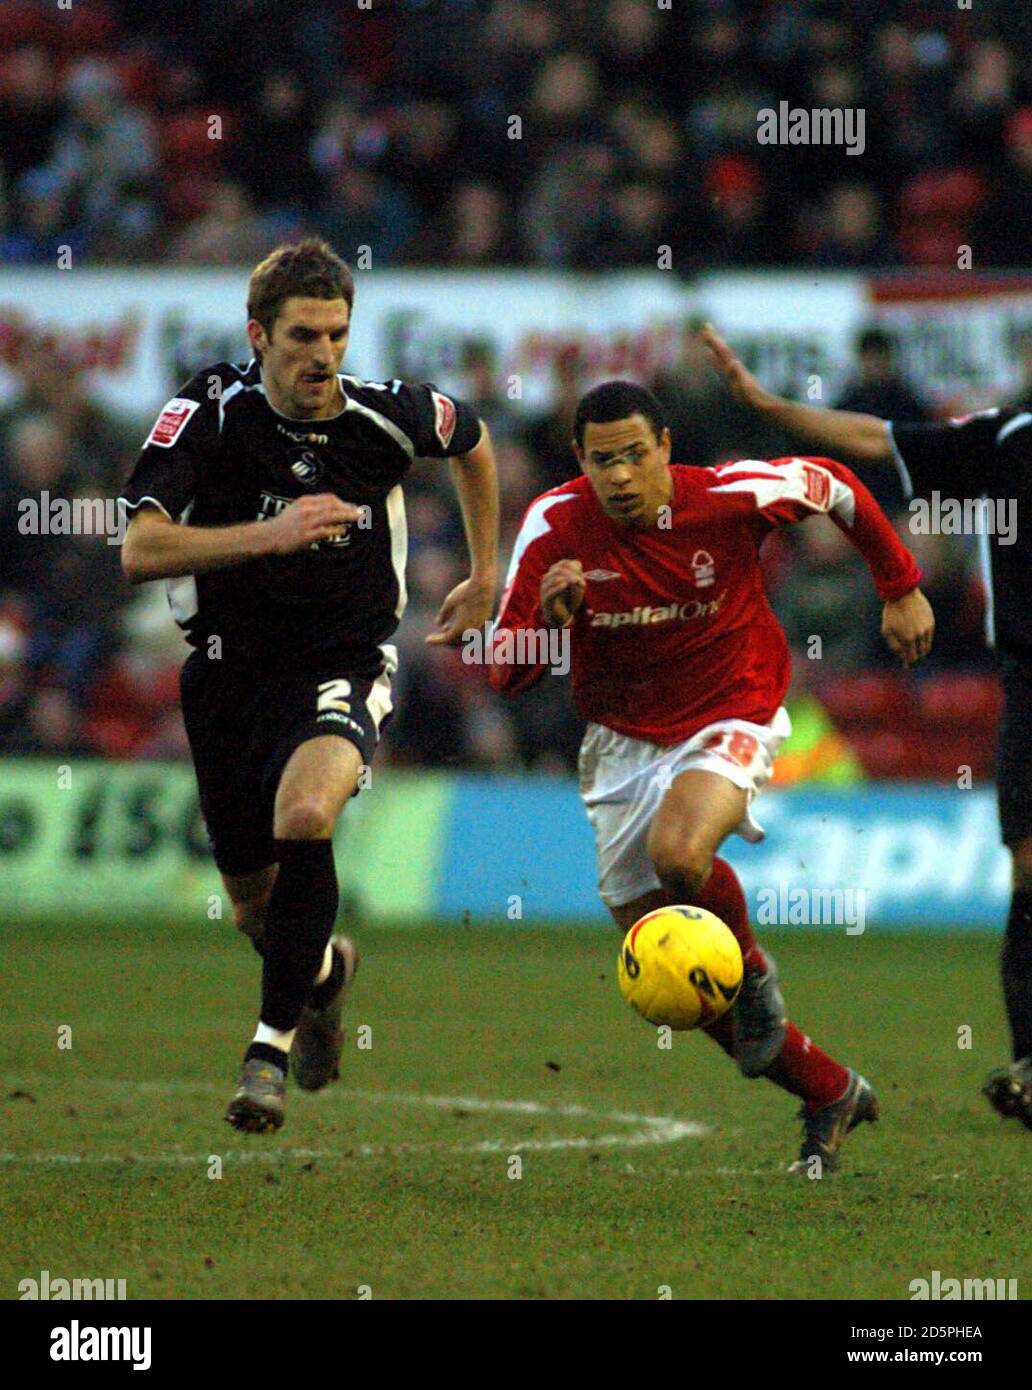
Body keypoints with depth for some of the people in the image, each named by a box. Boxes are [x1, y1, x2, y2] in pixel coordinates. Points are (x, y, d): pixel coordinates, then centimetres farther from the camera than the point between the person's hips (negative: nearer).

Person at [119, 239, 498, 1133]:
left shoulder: (384, 416, -10)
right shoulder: (208, 414, -15)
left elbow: (473, 439, 14)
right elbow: (140, 550, -25)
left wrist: (486, 579, 18)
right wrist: (270, 533, -35)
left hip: (343, 666, -1)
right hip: (230, 670, 2)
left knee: (305, 814, -32)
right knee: (255, 906, 11)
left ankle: (273, 1045, -19)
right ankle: (329, 968, 49)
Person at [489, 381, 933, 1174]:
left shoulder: (733, 497, -17)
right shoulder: (556, 527, -13)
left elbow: (836, 489, 4)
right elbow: (505, 673, -12)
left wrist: (902, 589, 12)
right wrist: (549, 618, -33)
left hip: (731, 723, -3)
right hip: (623, 743, 3)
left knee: (678, 852, -36)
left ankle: (753, 972, -3)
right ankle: (832, 1095, 20)